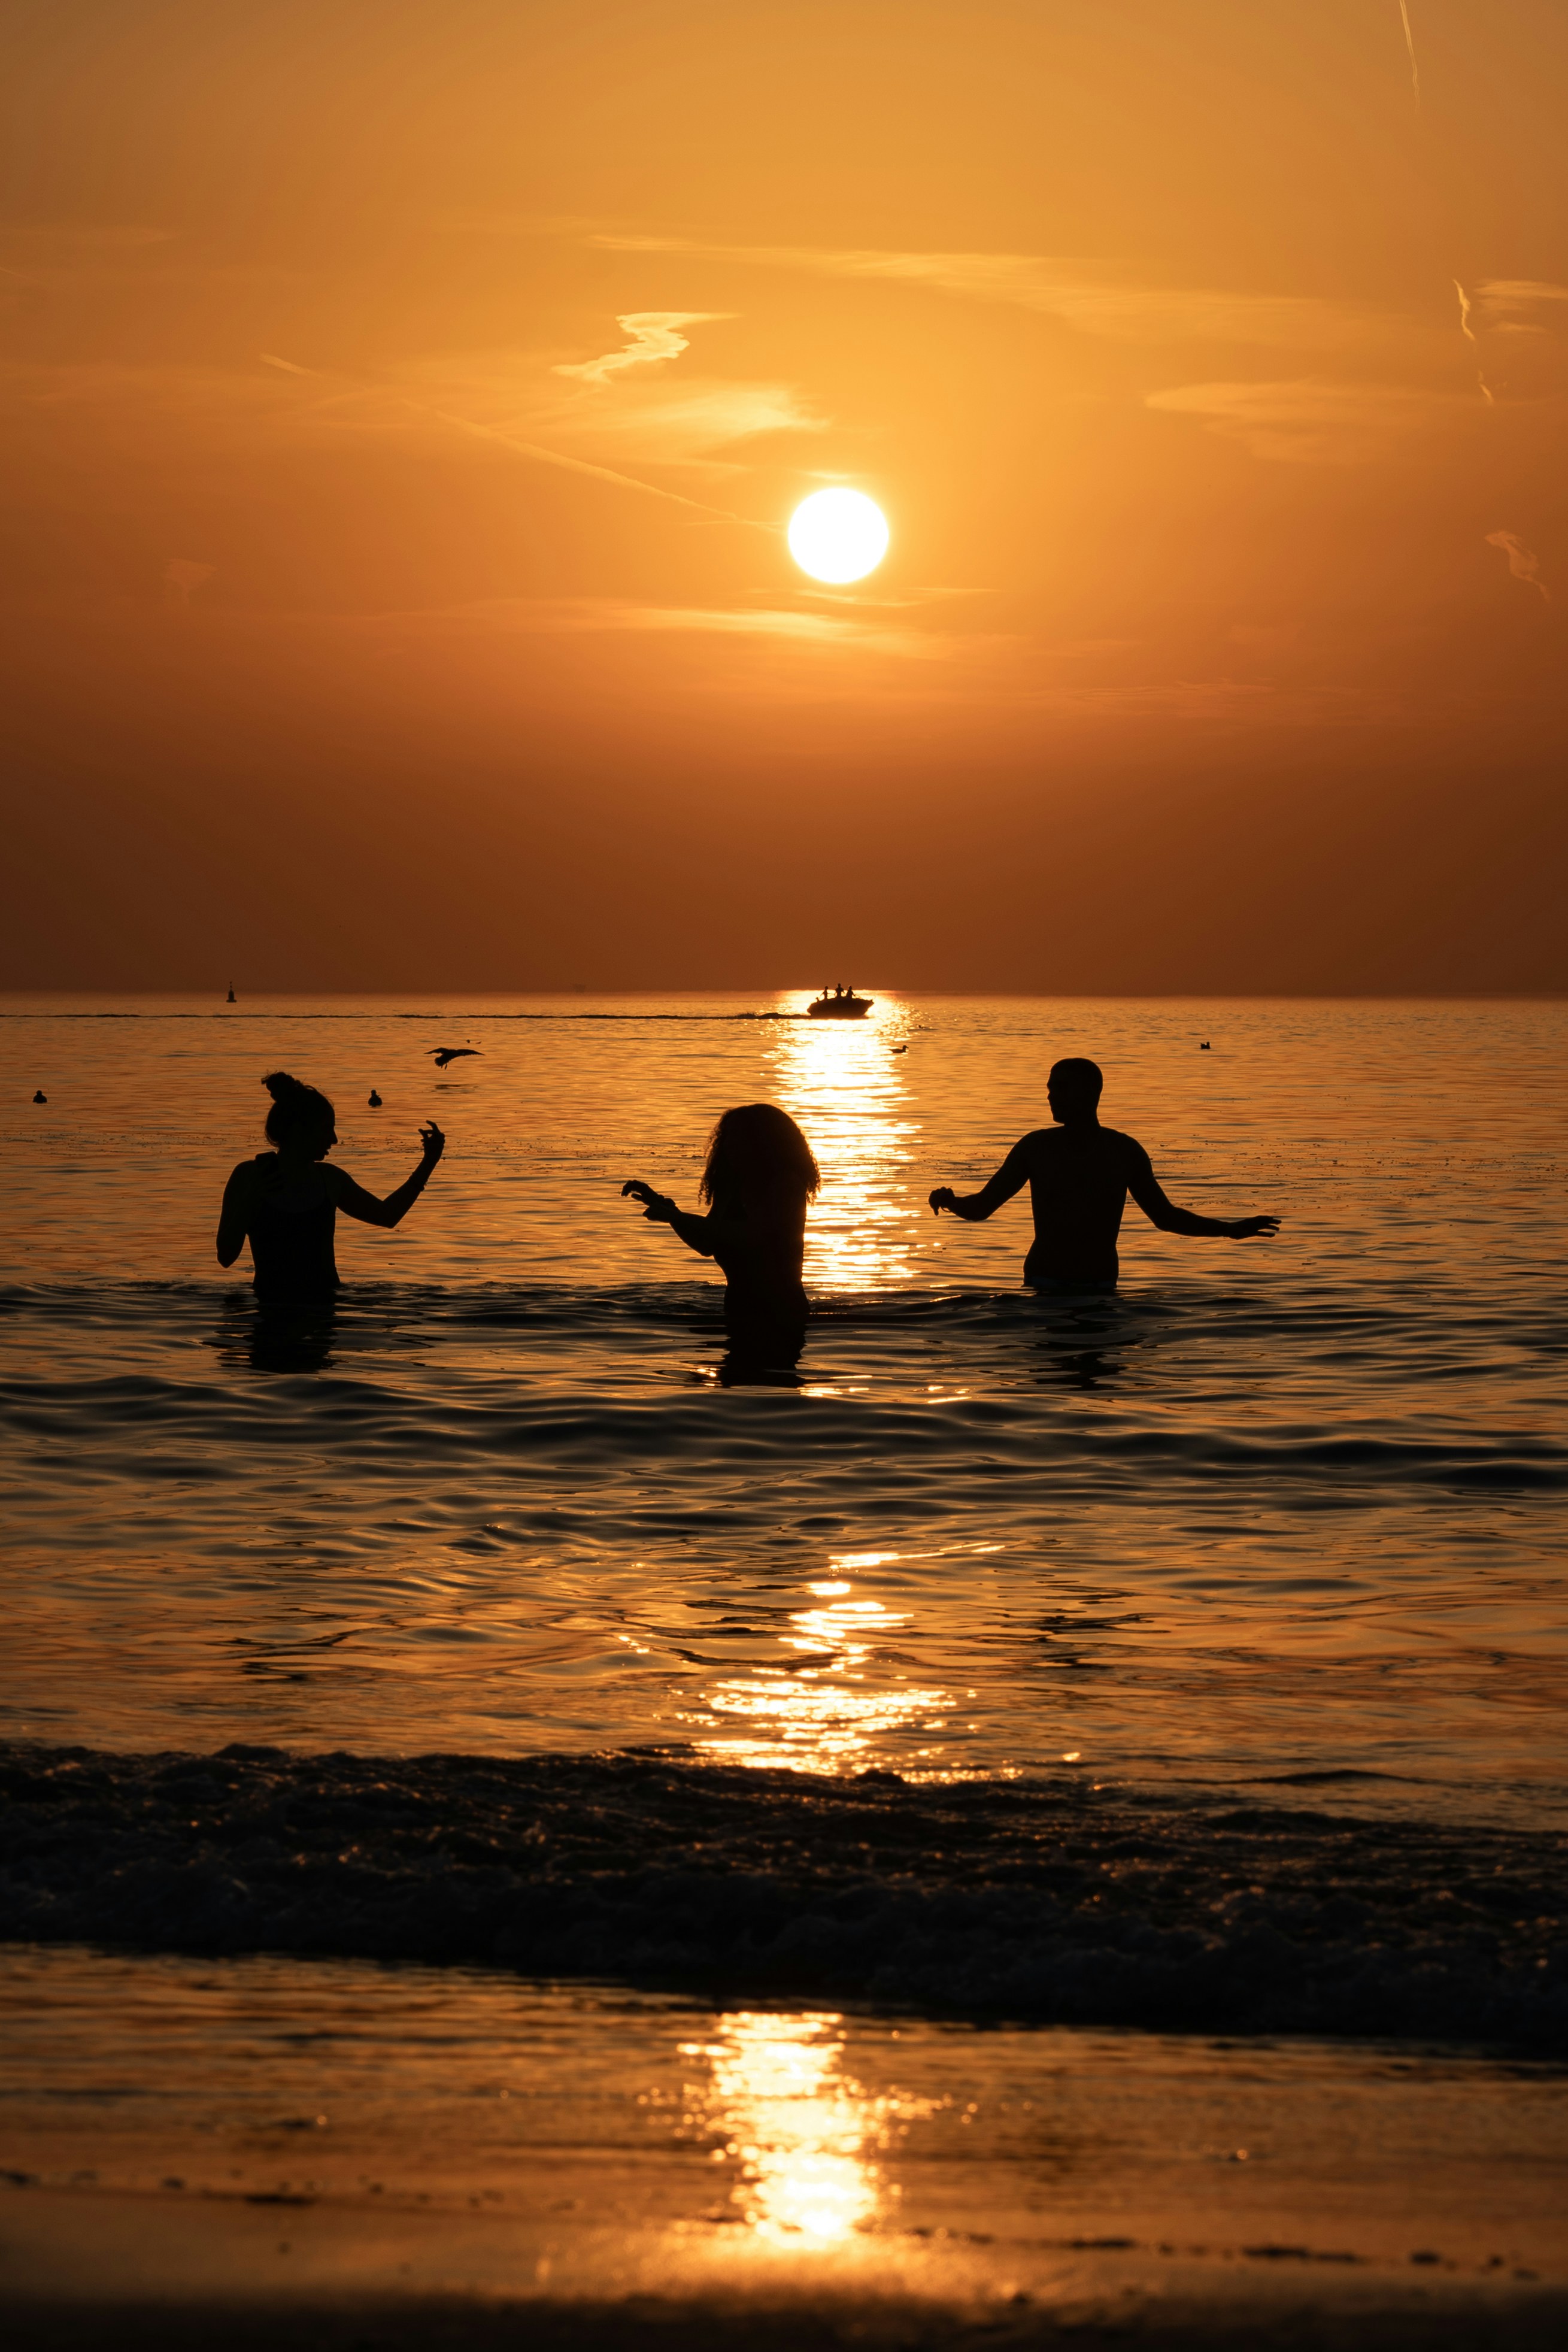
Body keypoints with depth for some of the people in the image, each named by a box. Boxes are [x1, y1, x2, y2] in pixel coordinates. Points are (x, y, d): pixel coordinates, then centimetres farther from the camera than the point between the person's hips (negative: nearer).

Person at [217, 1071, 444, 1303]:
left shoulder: (329, 1179, 12)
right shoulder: (249, 1175, 1)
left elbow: (387, 1215, 28)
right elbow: (226, 1256, -3)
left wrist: (429, 1162, 22)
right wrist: (251, 1200, -16)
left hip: (322, 1312, 3)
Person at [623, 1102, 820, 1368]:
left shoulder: (787, 1184, -13)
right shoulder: (735, 1186, 11)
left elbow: (752, 1234, -27)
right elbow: (708, 1246, 16)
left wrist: (677, 1216, -26)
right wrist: (662, 1205, 4)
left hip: (778, 1310, -8)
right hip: (743, 1306, 8)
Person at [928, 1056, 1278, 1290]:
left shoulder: (1125, 1152, 4)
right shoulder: (1036, 1147, 3)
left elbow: (1165, 1216, 15)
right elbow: (980, 1208, 4)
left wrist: (1231, 1229, 9)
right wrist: (950, 1201, -19)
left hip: (1100, 1289, 1)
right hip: (1043, 1284, -1)